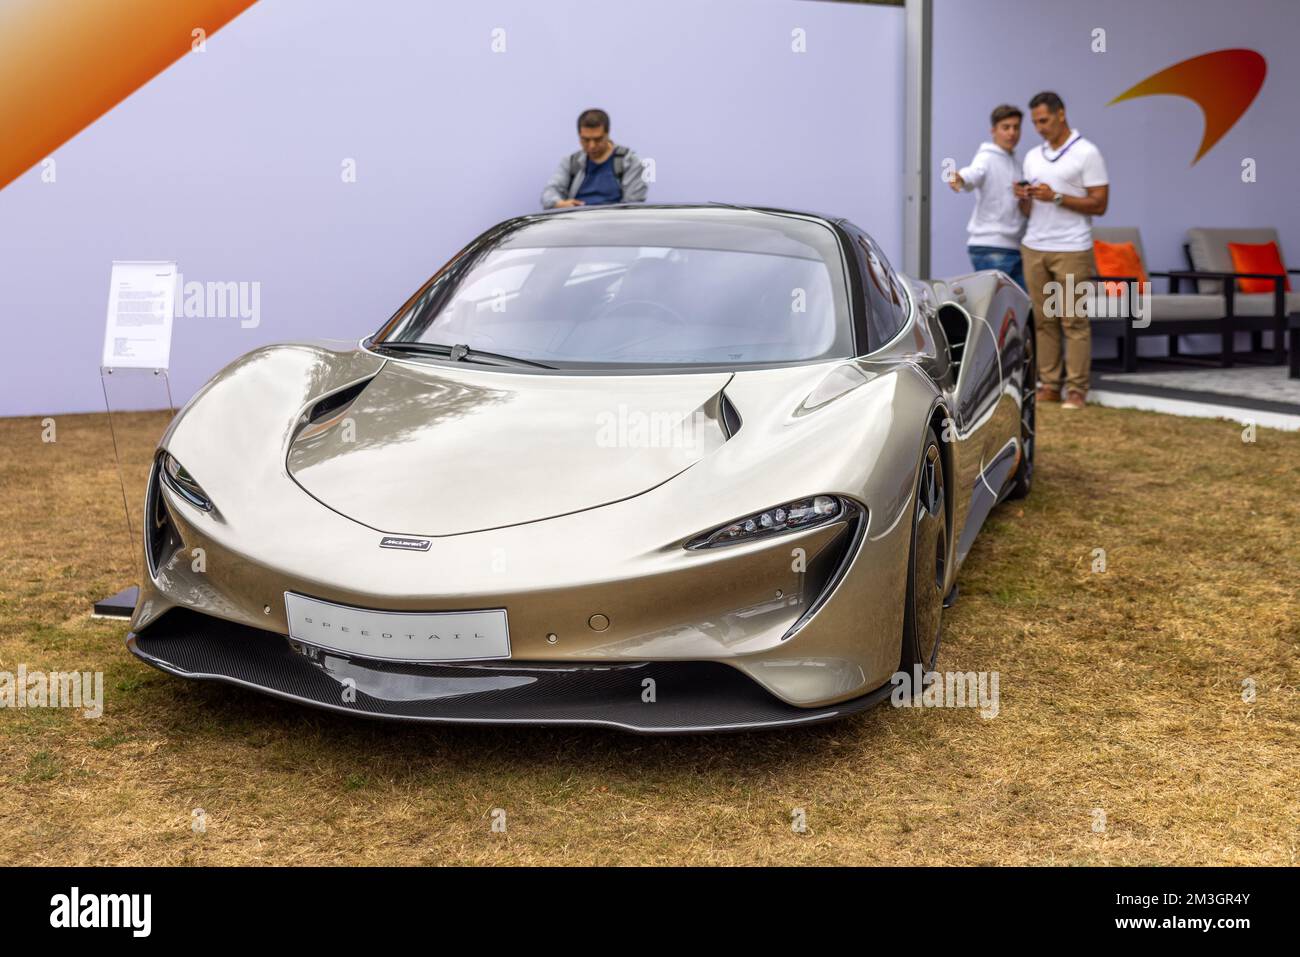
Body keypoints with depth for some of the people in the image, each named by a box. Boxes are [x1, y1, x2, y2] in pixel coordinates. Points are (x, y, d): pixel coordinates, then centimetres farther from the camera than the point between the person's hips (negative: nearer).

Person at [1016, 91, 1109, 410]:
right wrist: (1023, 198, -4)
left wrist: (1056, 197, -15)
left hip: (1071, 251, -5)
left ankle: (1077, 390, -1)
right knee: (1044, 320, 5)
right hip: (1034, 248, 5)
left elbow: (1099, 205, -8)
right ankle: (1050, 386, 9)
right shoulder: (1033, 156, 14)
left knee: (1074, 321, -4)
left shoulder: (1087, 153, -3)